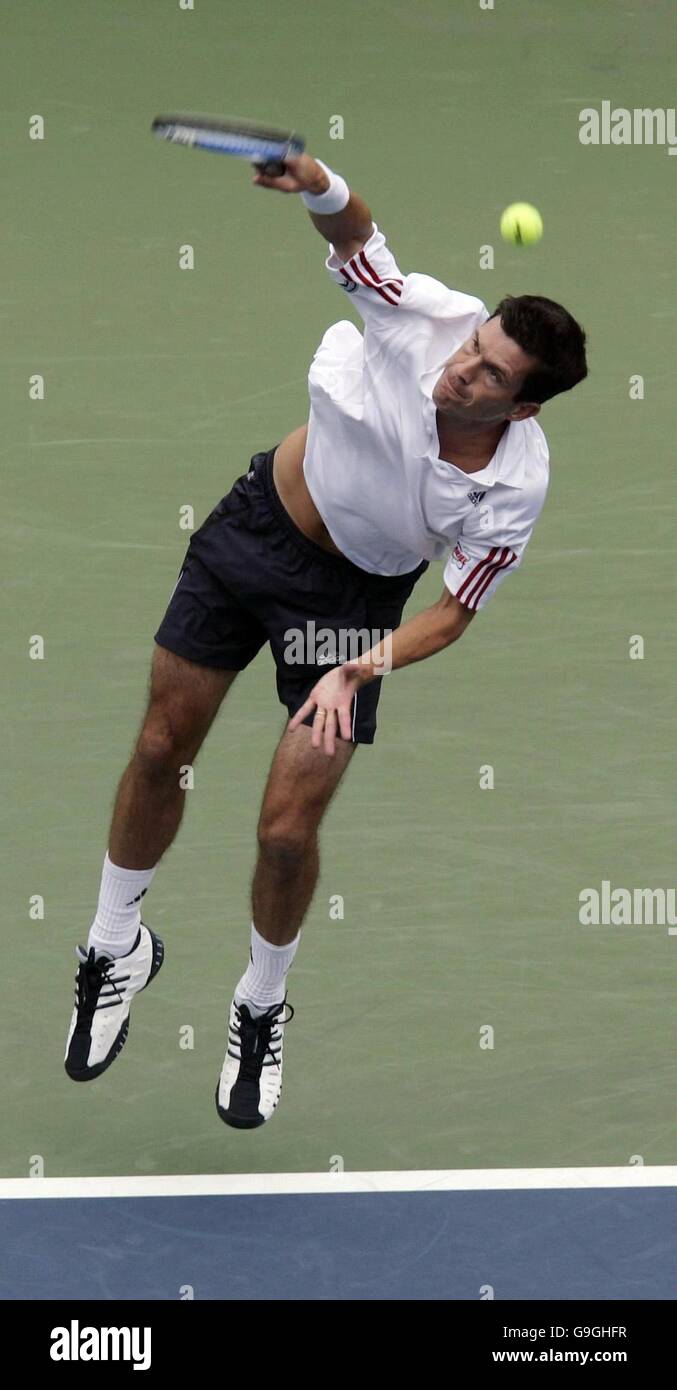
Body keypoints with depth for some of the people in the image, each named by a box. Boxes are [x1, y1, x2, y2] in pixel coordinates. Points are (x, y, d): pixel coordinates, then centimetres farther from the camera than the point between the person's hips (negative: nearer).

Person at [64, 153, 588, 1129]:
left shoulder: (514, 491, -28)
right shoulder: (428, 319, -28)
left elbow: (455, 611, -18)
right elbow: (354, 234, -26)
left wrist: (360, 672, -31)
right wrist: (321, 185, -50)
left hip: (352, 596, -2)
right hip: (255, 524, 2)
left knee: (287, 830, -5)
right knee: (162, 749, 11)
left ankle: (263, 1008, 26)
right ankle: (117, 949, 37)